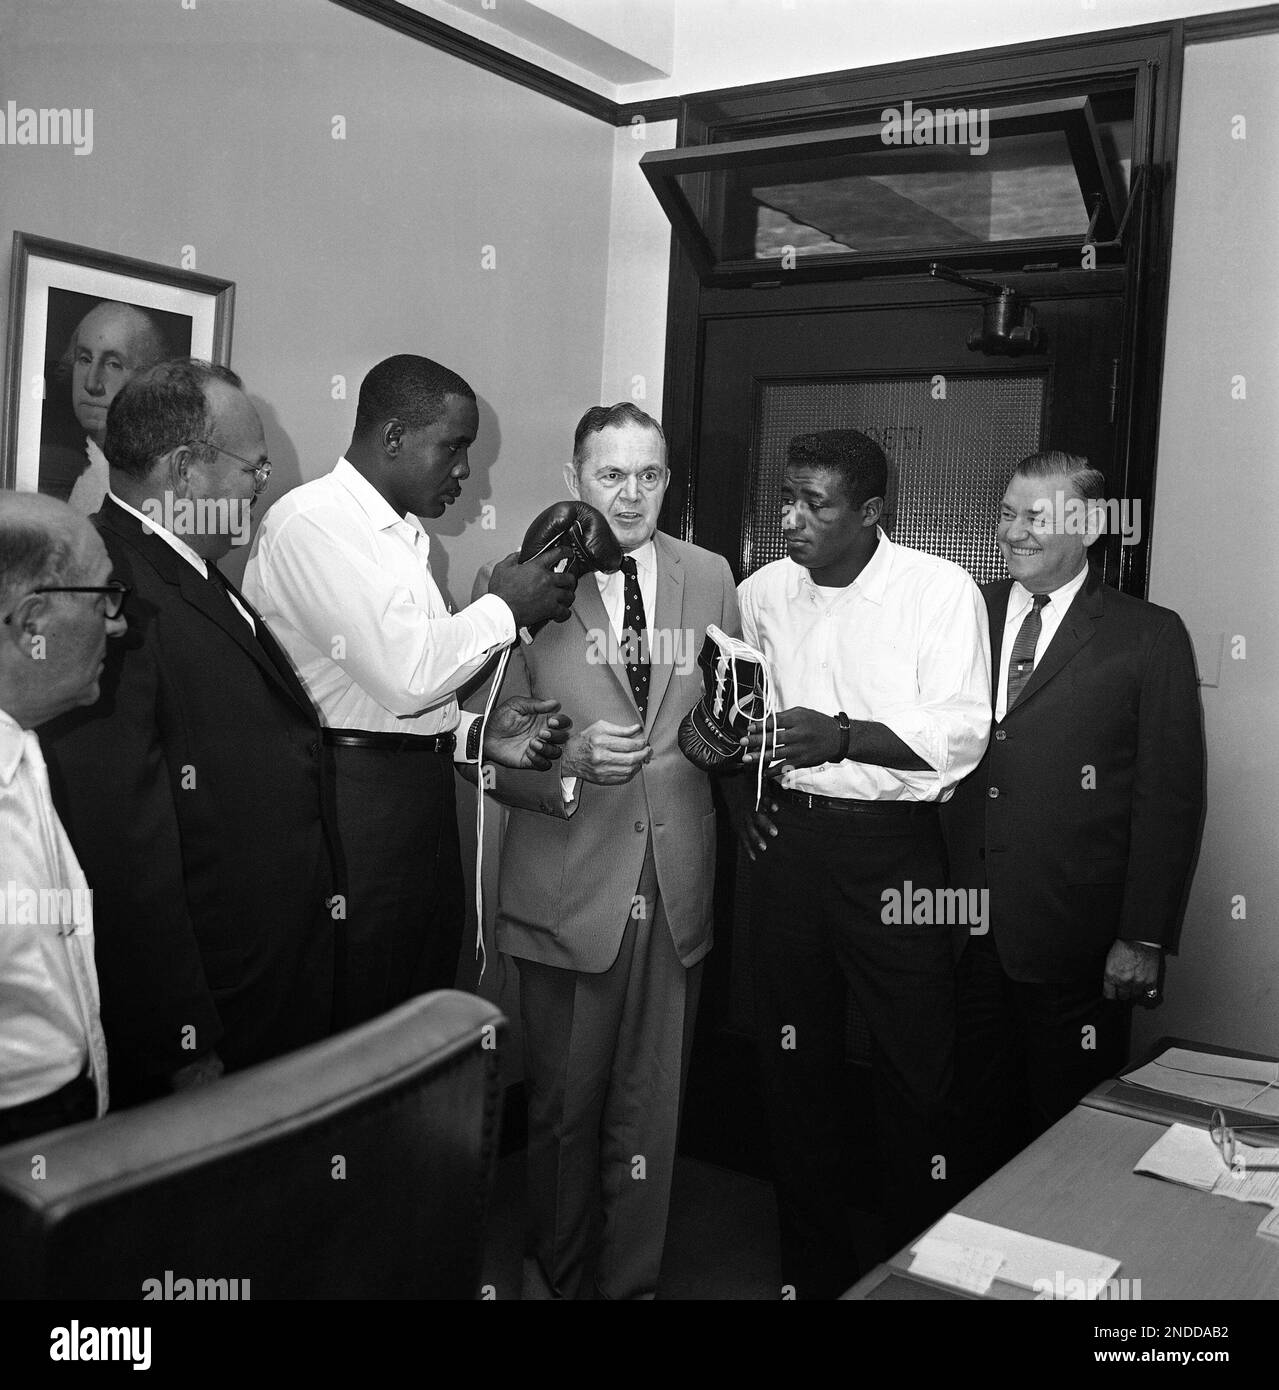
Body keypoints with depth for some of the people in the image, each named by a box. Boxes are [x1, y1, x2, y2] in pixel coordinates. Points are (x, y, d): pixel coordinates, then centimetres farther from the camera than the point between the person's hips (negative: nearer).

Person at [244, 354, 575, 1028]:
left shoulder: (404, 535, 19)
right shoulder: (313, 519, -11)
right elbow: (405, 676, -20)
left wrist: (475, 735, 5)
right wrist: (504, 607, -7)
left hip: (420, 805, 9)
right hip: (356, 802, -9)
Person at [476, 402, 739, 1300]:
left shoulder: (711, 578, 6)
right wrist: (573, 759, -19)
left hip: (676, 888, 2)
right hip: (568, 889, -2)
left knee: (653, 1112, 12)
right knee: (564, 1109, 13)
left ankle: (637, 1280, 34)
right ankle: (557, 1275, 38)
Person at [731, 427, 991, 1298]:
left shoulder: (941, 590, -7)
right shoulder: (762, 593, 6)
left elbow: (960, 735, -14)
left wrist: (840, 736, -23)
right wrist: (739, 786, 5)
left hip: (892, 844, -4)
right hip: (787, 836, 4)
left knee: (917, 1070, 1)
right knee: (794, 1056, 13)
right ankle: (815, 1265, 31)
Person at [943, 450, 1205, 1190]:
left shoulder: (1149, 637, -3)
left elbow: (1171, 798, -4)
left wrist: (1145, 939, -8)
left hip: (1076, 944, -3)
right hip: (967, 930, 3)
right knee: (984, 1121, 13)